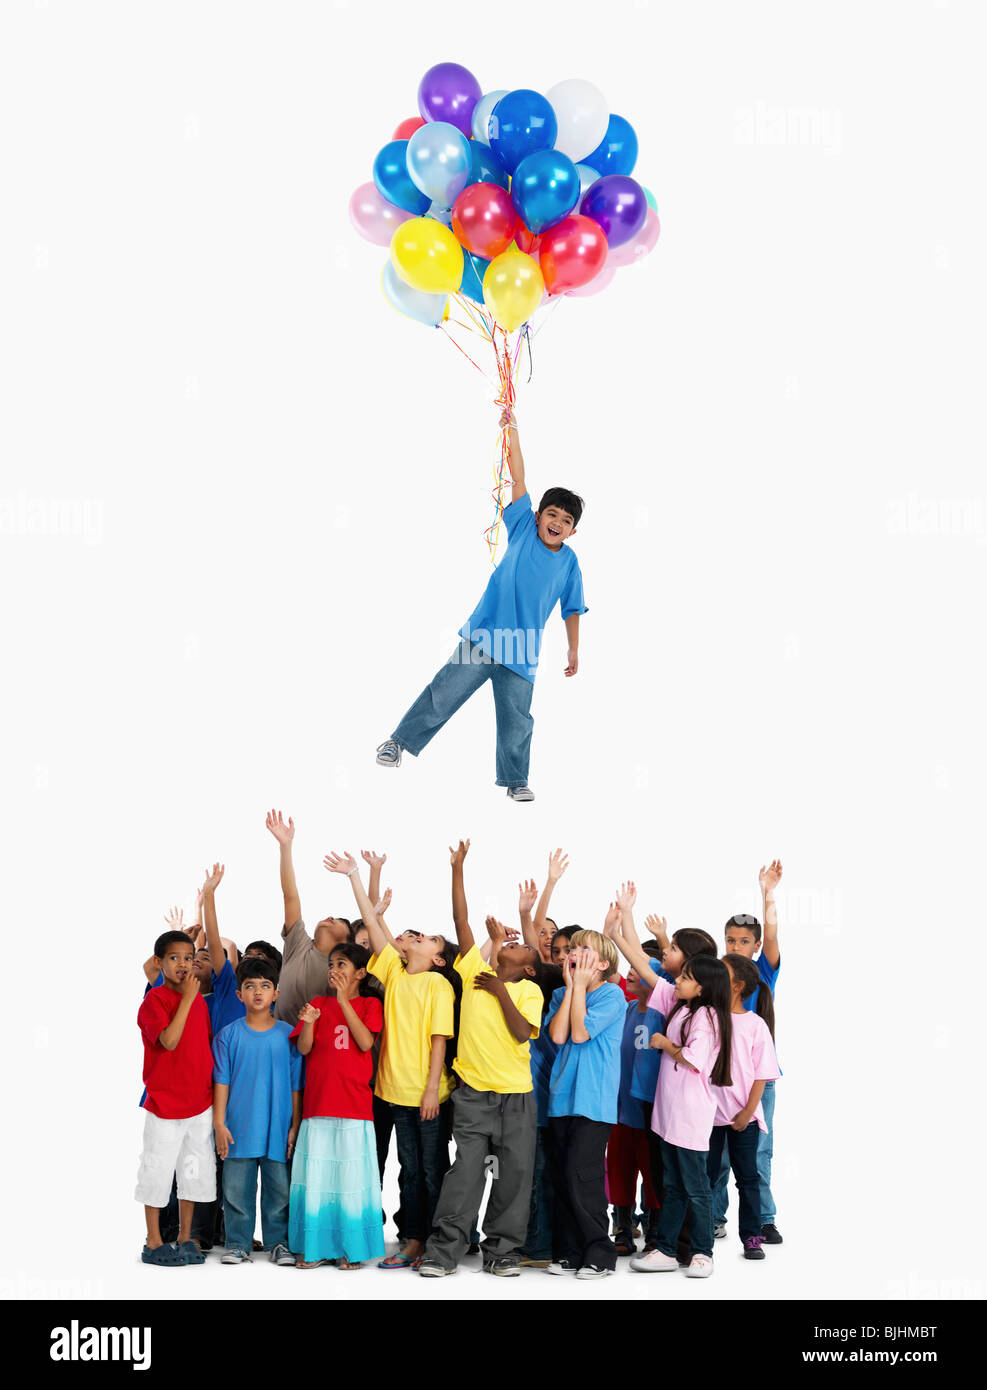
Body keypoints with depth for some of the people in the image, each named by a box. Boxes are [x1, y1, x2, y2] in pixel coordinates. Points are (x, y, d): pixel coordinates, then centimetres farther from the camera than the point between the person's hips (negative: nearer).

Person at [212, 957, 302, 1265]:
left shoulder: (288, 1035, 2)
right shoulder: (228, 1035, 1)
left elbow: (296, 1085, 5)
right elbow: (221, 1082, 2)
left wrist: (295, 1126, 2)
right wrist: (219, 1123, -3)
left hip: (278, 1129, 0)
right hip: (238, 1128, 0)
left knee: (279, 1188, 4)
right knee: (237, 1188, 4)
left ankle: (278, 1243, 16)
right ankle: (238, 1243, 16)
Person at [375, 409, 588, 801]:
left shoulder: (569, 562, 5)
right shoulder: (524, 529, 1)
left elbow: (571, 608, 14)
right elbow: (518, 480, -3)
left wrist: (574, 649, 10)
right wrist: (512, 431, -6)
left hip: (522, 653, 2)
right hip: (484, 636, -2)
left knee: (516, 720, 7)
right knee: (445, 692, -2)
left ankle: (514, 779, 23)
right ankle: (400, 741, 13)